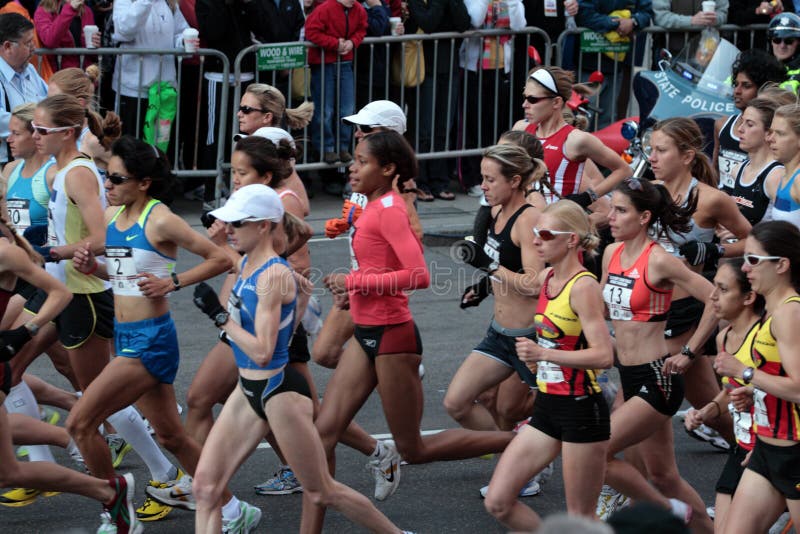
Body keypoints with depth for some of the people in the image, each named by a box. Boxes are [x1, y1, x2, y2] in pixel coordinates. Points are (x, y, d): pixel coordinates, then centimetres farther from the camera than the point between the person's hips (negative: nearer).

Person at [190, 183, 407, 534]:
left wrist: (220, 316, -24)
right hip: (248, 390, 9)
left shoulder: (273, 275, -21)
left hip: (280, 393, -9)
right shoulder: (245, 264, 6)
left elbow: (261, 351, -27)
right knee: (205, 486, -1)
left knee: (321, 493, 5)